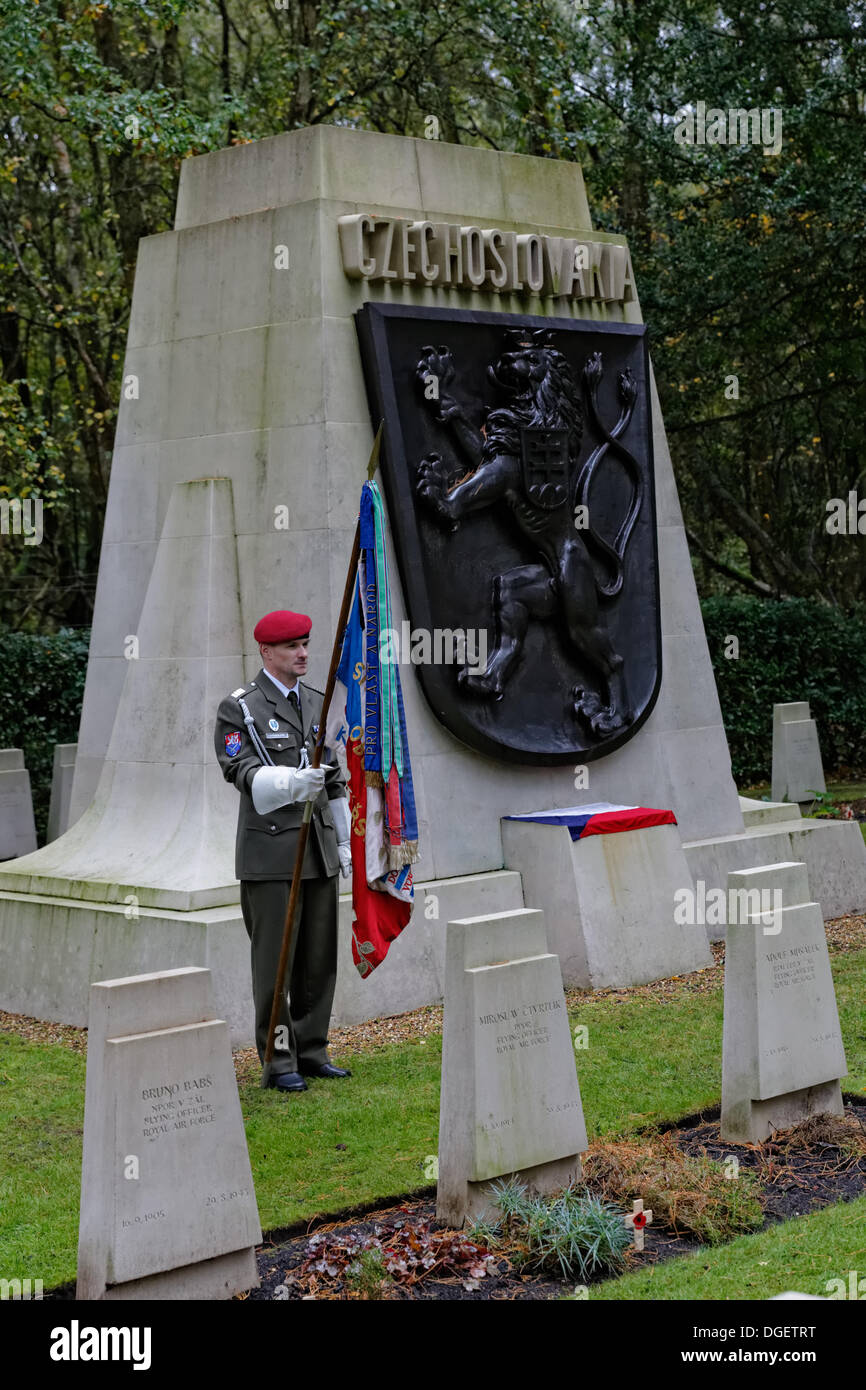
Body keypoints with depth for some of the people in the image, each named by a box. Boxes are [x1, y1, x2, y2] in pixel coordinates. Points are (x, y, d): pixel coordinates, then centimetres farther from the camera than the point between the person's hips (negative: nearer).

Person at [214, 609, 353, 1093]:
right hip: (271, 853, -6)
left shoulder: (318, 703, 15)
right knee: (274, 961, -2)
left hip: (319, 850, 6)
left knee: (320, 958, 9)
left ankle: (312, 1052, 19)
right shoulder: (239, 708, -5)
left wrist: (346, 843, 17)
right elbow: (243, 772, -16)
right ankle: (279, 1062, 5)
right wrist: (293, 782, -33)